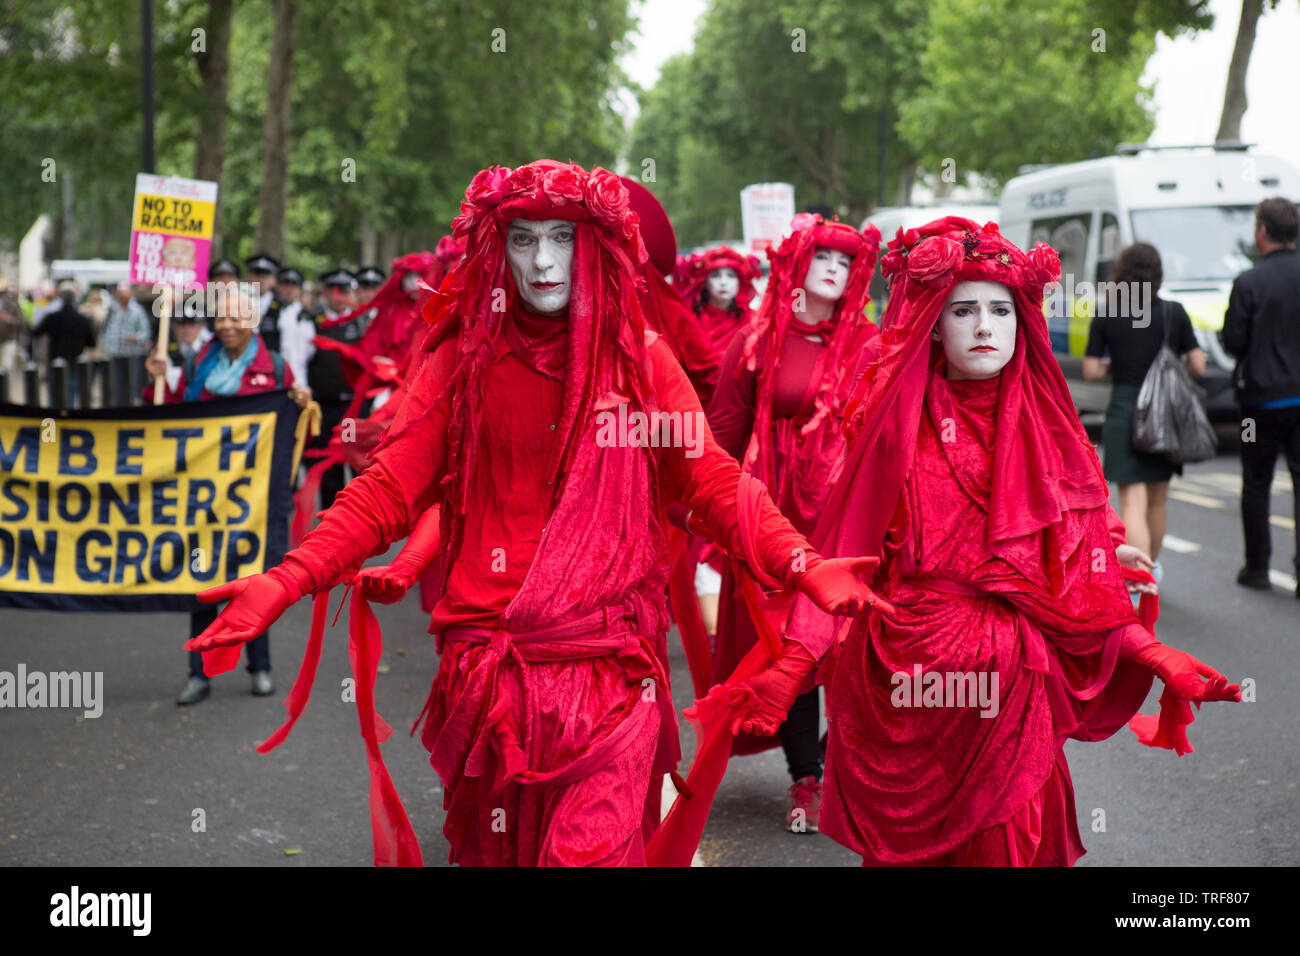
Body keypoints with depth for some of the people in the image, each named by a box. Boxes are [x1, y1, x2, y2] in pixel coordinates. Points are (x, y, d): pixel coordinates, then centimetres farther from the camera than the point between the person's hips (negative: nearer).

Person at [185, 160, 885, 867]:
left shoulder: (638, 358, 4)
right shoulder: (466, 358, 5)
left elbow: (713, 481, -1)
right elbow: (391, 486, 0)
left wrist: (803, 565, -18)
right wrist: (288, 581, -13)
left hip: (608, 664, -1)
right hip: (487, 667, 2)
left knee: (592, 849, -13)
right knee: (492, 849, 12)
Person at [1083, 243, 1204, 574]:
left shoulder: (1105, 317, -5)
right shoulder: (1174, 314, -3)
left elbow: (1090, 372, -4)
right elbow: (1198, 366, -2)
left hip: (1124, 413, -2)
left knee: (1132, 503, -6)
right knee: (1157, 500, 20)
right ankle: (1152, 565, 38)